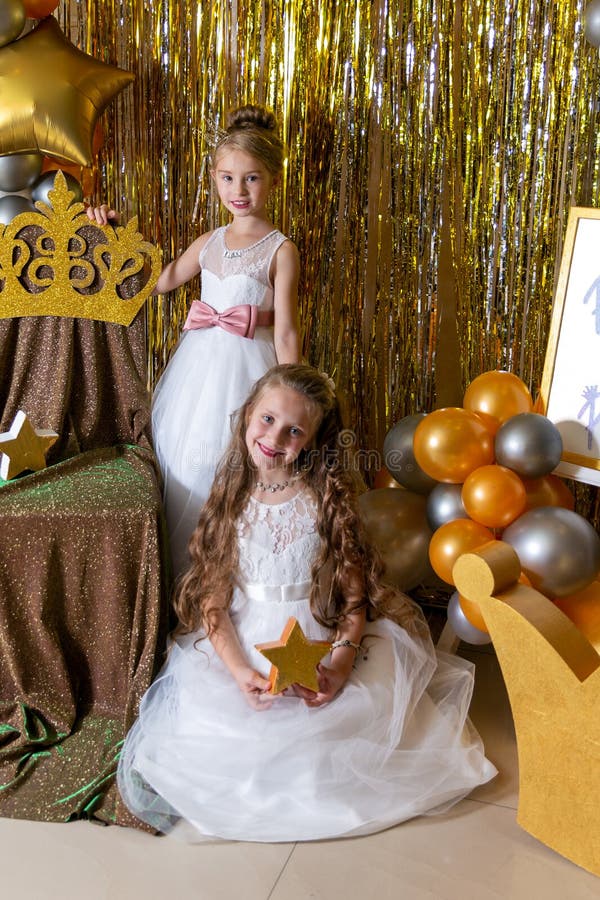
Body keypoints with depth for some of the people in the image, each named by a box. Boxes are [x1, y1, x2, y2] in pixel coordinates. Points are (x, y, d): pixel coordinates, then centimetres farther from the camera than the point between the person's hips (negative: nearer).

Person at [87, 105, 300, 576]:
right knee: (186, 463, 11)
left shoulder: (281, 250, -6)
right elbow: (161, 279, 22)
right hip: (199, 362, 6)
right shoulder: (209, 241, 10)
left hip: (248, 367, -6)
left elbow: (285, 332, -9)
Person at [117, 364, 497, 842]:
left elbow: (355, 596, -5)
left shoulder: (328, 500, -4)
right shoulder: (231, 500, 0)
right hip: (238, 650, 1)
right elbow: (212, 600, -4)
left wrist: (341, 662, -22)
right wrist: (239, 671, -18)